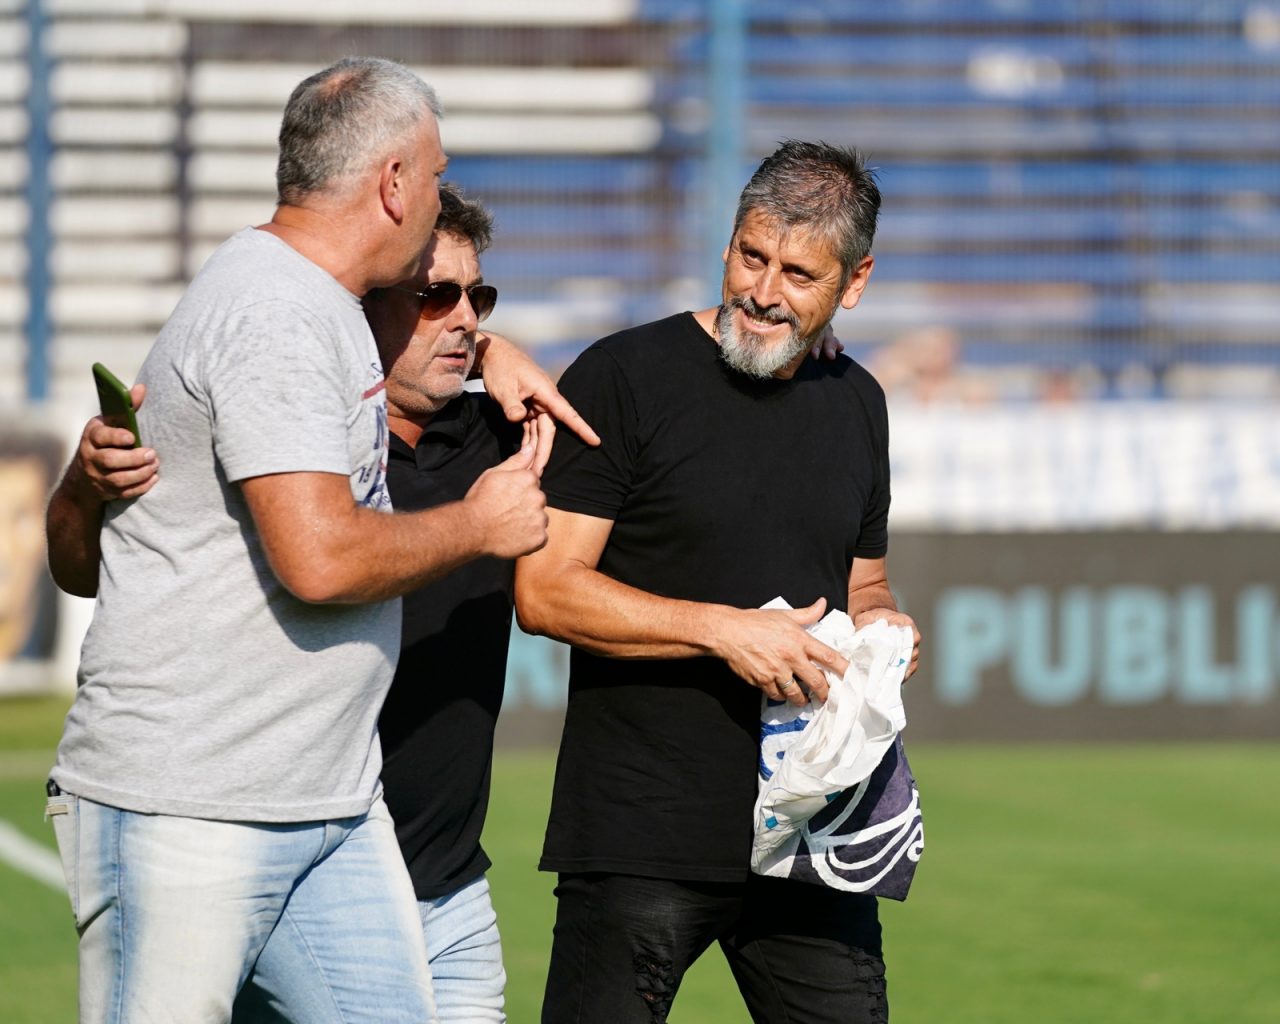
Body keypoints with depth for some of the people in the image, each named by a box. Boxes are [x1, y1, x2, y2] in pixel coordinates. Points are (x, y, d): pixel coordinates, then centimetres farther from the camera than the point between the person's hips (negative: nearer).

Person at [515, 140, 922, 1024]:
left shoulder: (855, 404, 14)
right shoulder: (625, 378, -5)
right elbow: (544, 591, -10)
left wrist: (880, 622, 2)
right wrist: (724, 630, -18)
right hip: (640, 842, -5)